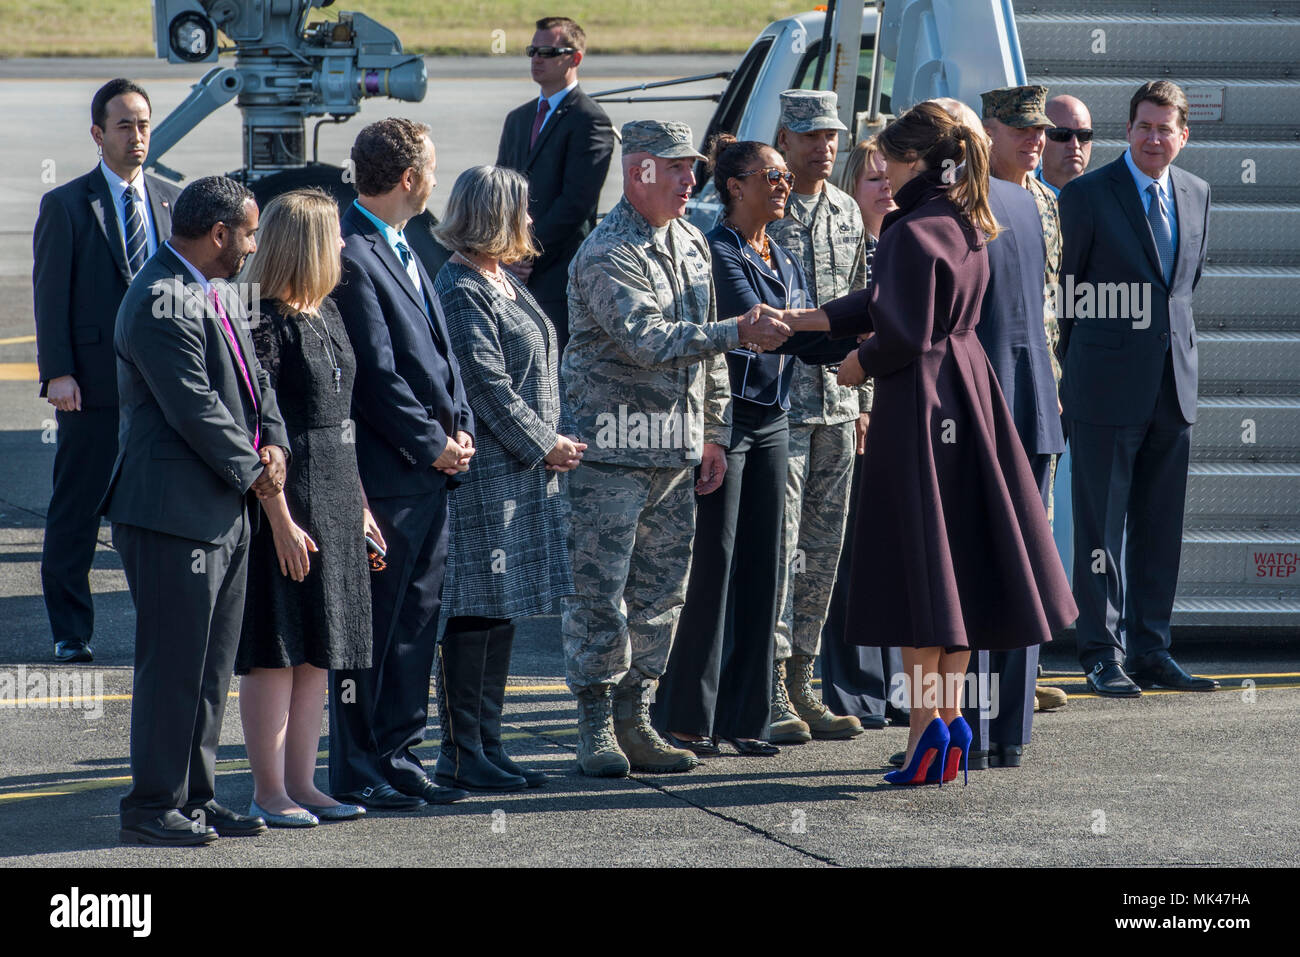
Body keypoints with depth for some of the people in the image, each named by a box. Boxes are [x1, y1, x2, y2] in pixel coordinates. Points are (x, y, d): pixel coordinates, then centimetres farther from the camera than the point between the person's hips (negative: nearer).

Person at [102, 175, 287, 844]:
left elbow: (252, 380, 17)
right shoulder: (159, 305, -18)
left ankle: (194, 797, 21)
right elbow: (194, 409, -20)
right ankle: (153, 808, 2)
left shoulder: (217, 293, 15)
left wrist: (274, 443, -2)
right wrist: (252, 469, -9)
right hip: (173, 512, -10)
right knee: (173, 663, -5)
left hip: (226, 512, 10)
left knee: (211, 664, 14)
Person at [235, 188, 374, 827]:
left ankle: (302, 782, 17)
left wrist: (358, 503, 18)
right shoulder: (266, 322, -14)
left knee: (319, 649, 11)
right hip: (288, 496, -9)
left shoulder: (325, 313, 13)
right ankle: (268, 792, 2)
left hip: (335, 493, 9)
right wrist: (281, 520, -20)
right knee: (277, 649, -3)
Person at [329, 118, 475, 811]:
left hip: (431, 473, 10)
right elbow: (377, 374, -18)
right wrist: (432, 444, -12)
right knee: (369, 628, -2)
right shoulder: (352, 255, -16)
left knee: (415, 625, 13)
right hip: (385, 474, -9)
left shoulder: (401, 250, 15)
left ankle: (398, 762, 20)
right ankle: (356, 773, 5)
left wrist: (461, 430, 4)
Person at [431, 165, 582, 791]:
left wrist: (561, 436, 7)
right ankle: (460, 752, -1)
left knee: (502, 611, 12)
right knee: (472, 611, -5)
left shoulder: (504, 283, 17)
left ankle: (486, 744, 17)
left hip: (527, 474, 10)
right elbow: (486, 383, -17)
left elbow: (544, 368, 20)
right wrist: (544, 445, -11)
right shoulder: (459, 290, -13)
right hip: (484, 474, -10)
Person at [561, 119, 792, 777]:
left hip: (676, 451, 8)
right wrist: (739, 333, -27)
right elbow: (645, 339, -26)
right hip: (612, 450, -8)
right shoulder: (607, 255, -13)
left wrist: (714, 433, 19)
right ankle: (596, 729, 2)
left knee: (661, 591, 9)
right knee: (599, 590, -5)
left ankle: (634, 721, 16)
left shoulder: (691, 245, 14)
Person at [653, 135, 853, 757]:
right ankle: (688, 720, 0)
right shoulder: (716, 253, -10)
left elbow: (809, 344, 13)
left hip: (771, 423, 8)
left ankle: (744, 717, 12)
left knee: (761, 569, 7)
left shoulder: (784, 261, 16)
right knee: (711, 565, -6)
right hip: (724, 419, -8)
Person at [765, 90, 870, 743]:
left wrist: (863, 397, 16)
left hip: (837, 405, 6)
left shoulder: (847, 213, 13)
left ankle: (801, 686, 15)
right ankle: (771, 693, -4)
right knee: (779, 545, -8)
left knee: (822, 552, 8)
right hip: (777, 406, -6)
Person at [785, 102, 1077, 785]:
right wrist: (800, 320, 16)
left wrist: (859, 363, 1)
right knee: (957, 555, 11)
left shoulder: (913, 232, -17)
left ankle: (926, 721, -3)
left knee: (913, 560, -3)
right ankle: (950, 716, 15)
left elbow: (903, 333, -20)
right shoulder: (967, 226, 10)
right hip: (968, 391, 8)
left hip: (917, 398, -8)